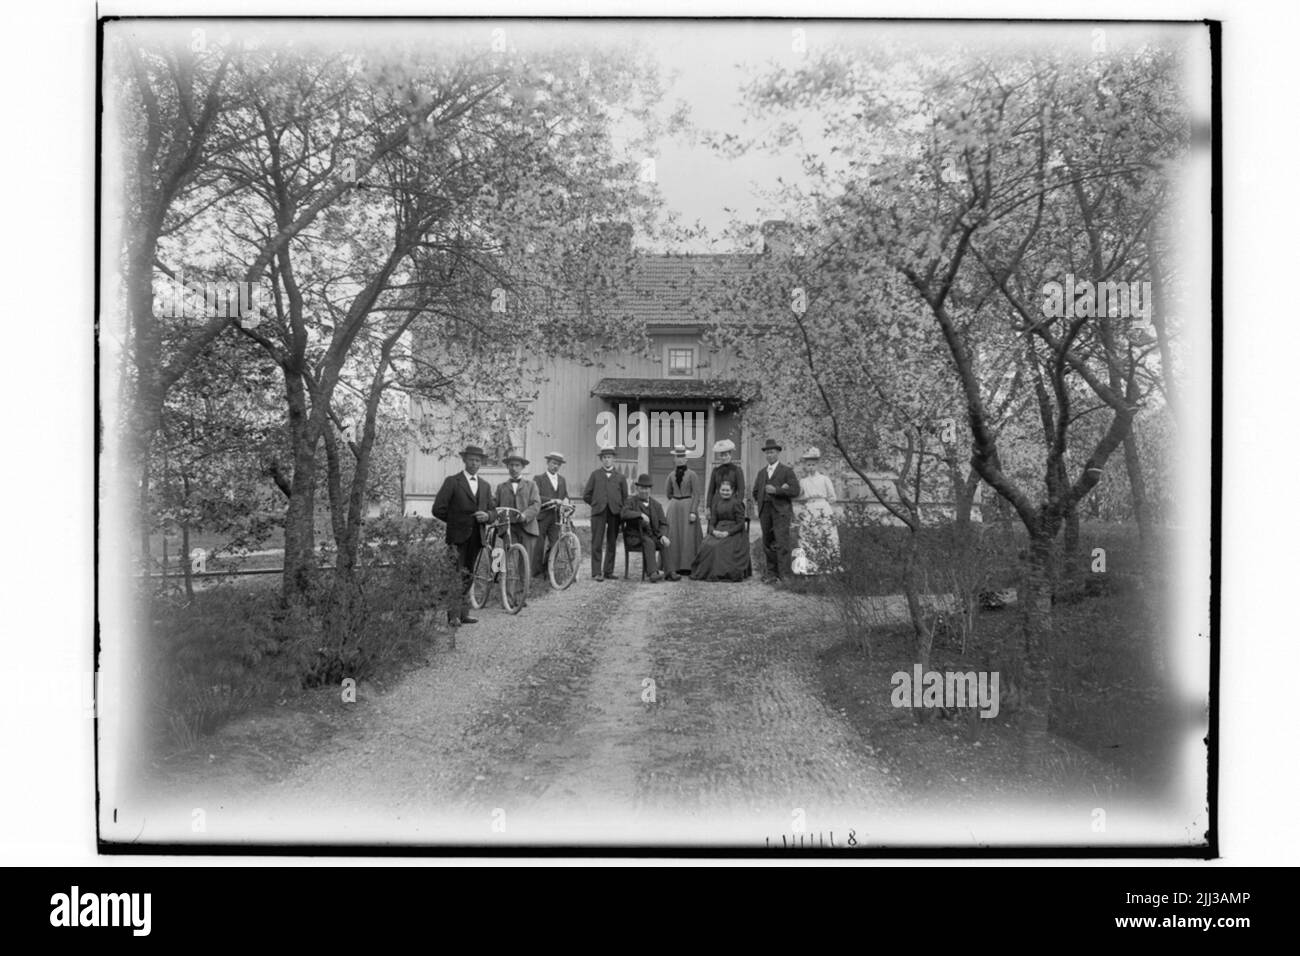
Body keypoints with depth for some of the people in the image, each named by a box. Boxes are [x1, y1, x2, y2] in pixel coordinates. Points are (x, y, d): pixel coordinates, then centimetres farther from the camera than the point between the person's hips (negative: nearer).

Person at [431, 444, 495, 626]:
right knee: (457, 577, -11)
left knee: (468, 577, 10)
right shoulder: (452, 481, -2)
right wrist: (457, 521, 0)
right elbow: (438, 509, -4)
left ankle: (463, 613, 15)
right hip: (458, 537, -5)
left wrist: (486, 516, -4)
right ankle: (454, 615, -8)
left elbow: (492, 510, 18)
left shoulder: (485, 485, 16)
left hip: (476, 537, 5)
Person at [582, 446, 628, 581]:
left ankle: (608, 571, 12)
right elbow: (586, 495, 11)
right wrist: (596, 504, 7)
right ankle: (596, 573, -5)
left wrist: (621, 511, 4)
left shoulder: (620, 477, 12)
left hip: (615, 513, 1)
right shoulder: (595, 475, 11)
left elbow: (625, 498, 15)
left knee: (612, 543, 4)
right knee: (597, 543, -6)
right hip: (599, 512, -1)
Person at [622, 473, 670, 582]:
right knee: (648, 542, -36)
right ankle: (652, 573, -47)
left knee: (668, 542, -26)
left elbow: (663, 524, 6)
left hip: (652, 537, 4)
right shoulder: (631, 502, 2)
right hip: (634, 538, -4)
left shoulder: (657, 505, 13)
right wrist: (641, 514, -32)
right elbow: (625, 514, -20)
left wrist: (663, 536, -15)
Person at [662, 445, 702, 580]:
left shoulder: (692, 474, -4)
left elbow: (696, 494, -8)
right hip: (674, 507, 4)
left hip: (688, 506, -4)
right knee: (673, 536, -1)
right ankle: (673, 568, -3)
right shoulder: (671, 475, 8)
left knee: (688, 536, -1)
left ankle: (687, 566, 7)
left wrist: (693, 512, -14)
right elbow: (668, 492, 22)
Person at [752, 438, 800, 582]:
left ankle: (784, 574, -12)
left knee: (781, 543, -11)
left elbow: (795, 491, -6)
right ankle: (772, 573, 8)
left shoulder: (787, 471, 2)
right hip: (765, 511, 5)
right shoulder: (762, 473, 18)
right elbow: (756, 492, 17)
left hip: (781, 510, -5)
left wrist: (776, 490, -16)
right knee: (768, 543, 4)